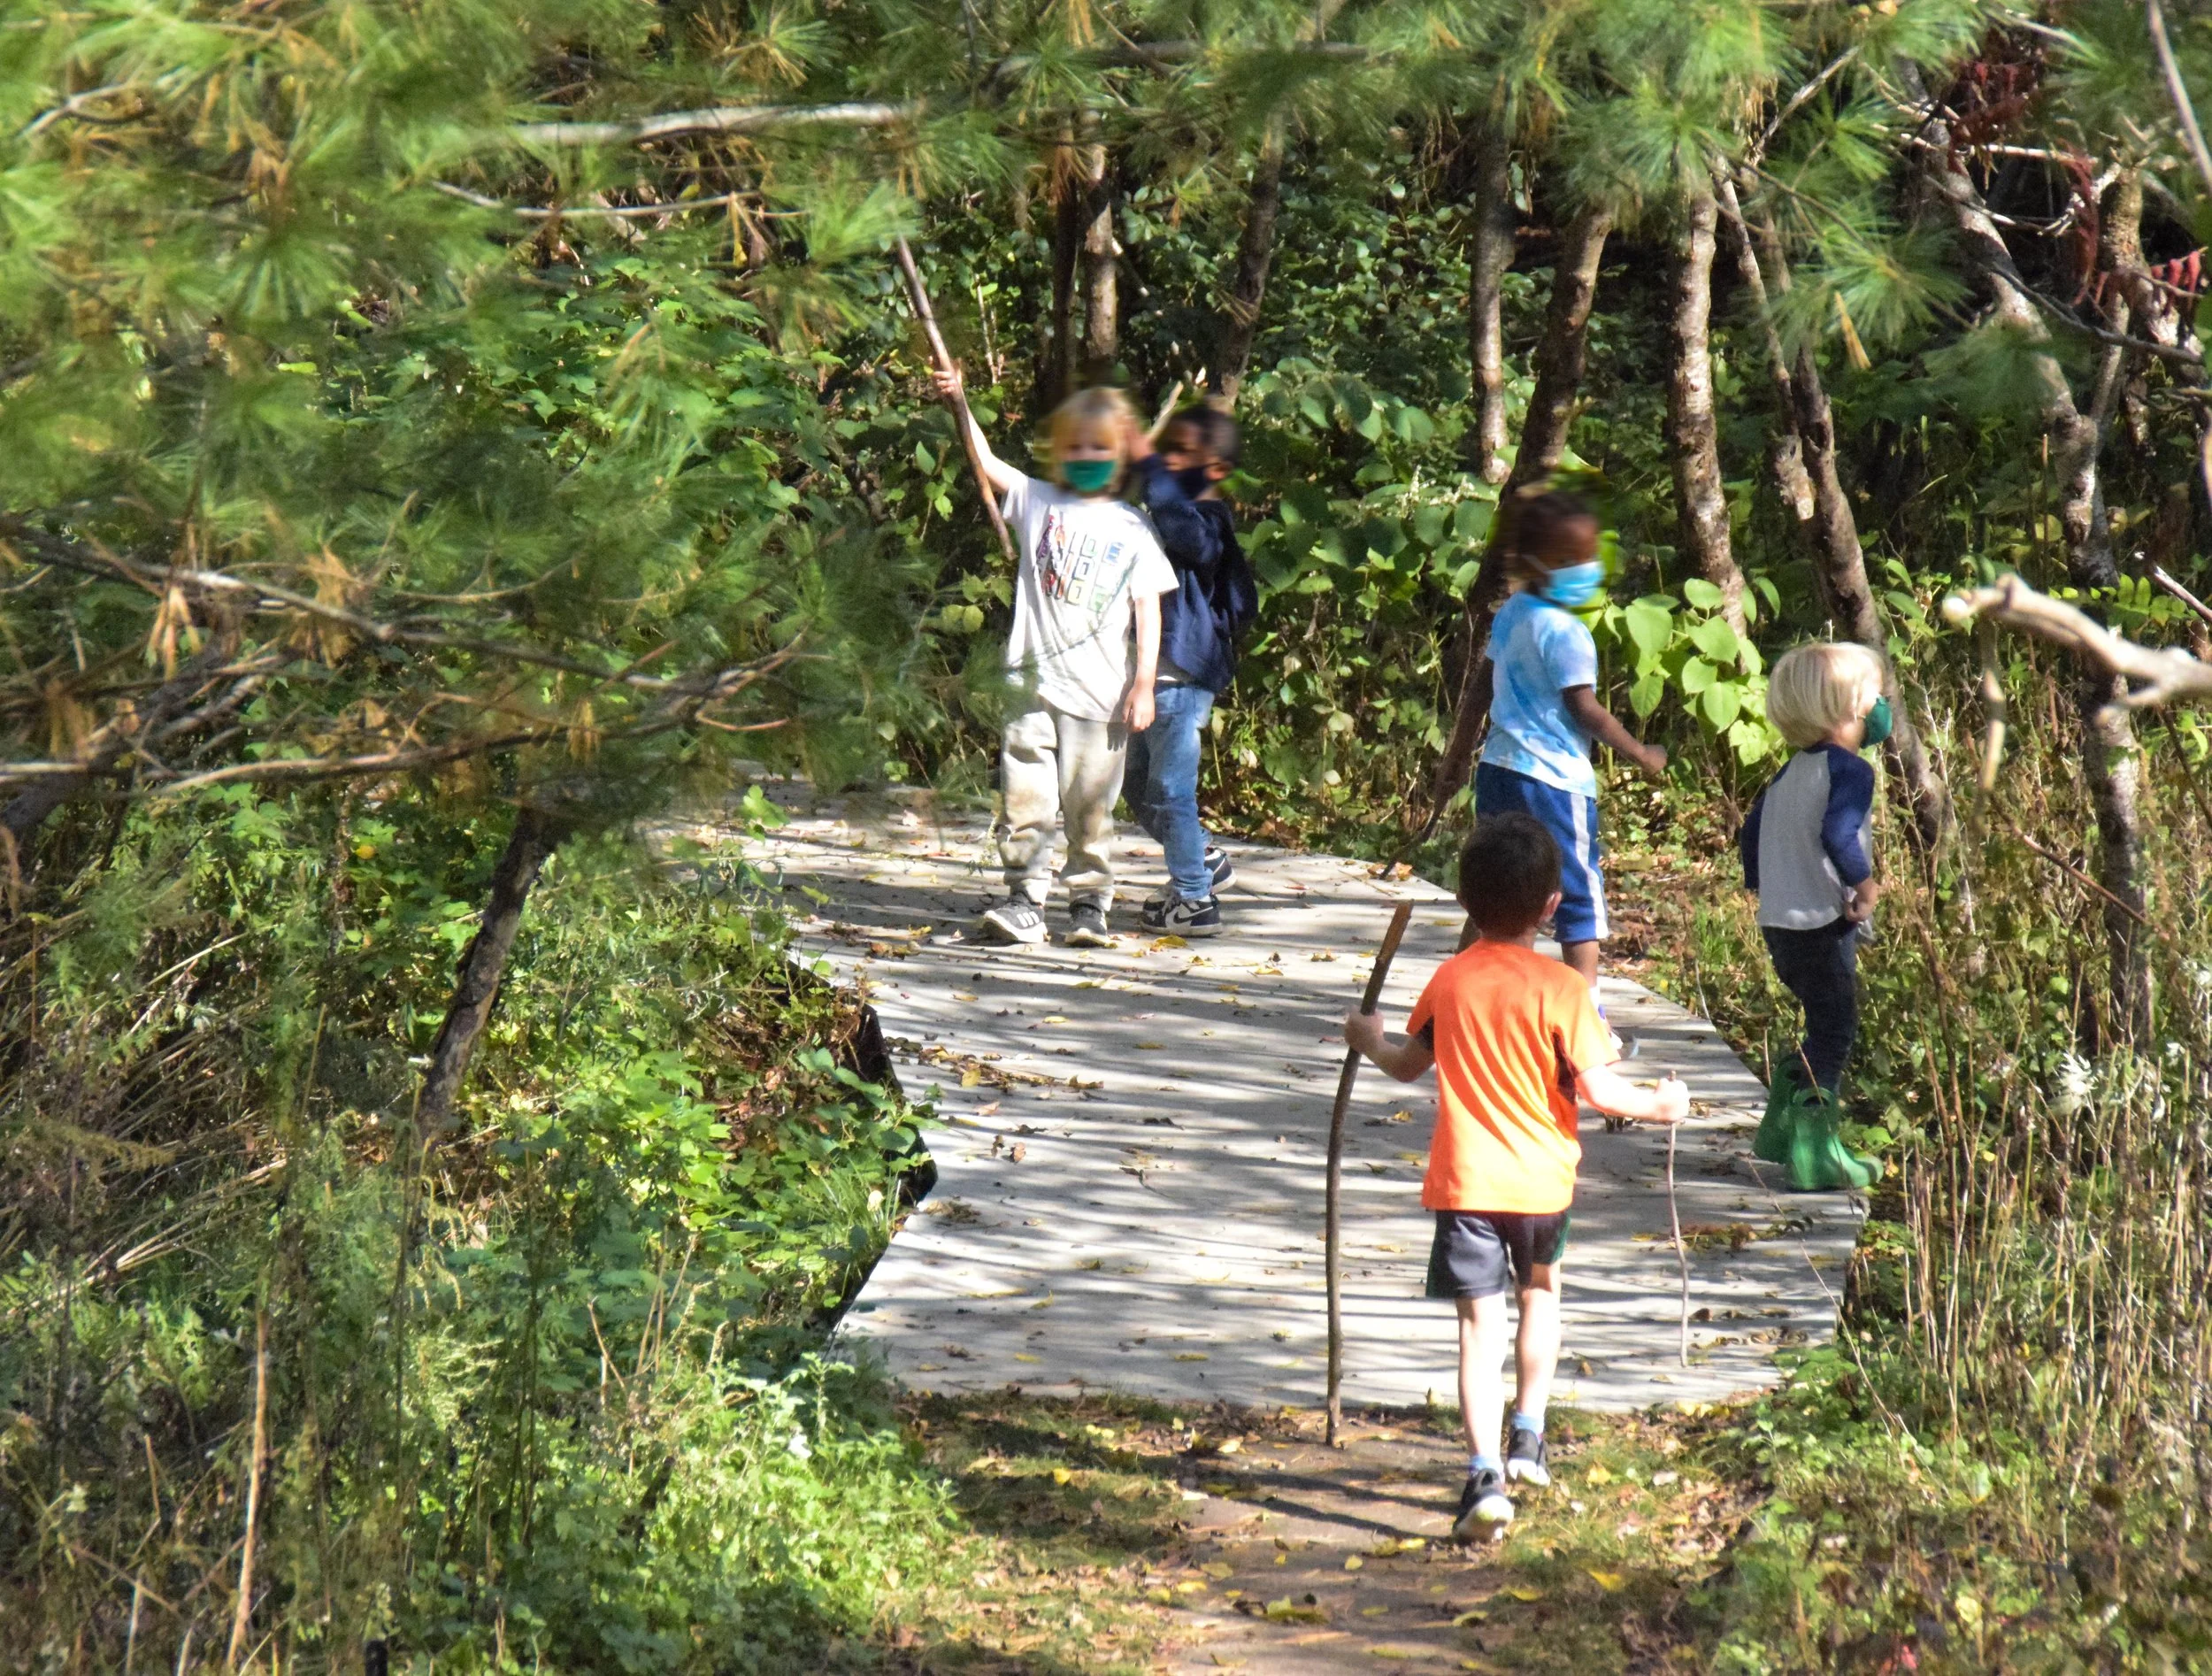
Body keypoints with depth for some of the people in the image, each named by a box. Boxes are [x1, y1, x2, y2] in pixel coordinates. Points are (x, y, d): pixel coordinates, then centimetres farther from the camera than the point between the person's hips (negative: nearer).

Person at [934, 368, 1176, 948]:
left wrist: (1143, 684, -3)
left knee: (1091, 807, 4)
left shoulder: (1132, 529, 6)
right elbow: (987, 464, 1)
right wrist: (960, 405, -12)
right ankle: (1024, 902, 3)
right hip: (1037, 684, 1)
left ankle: (1090, 905, 14)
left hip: (1101, 694, -1)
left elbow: (1147, 611, 3)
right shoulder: (1038, 504, 9)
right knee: (1026, 797, -3)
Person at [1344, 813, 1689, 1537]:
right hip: (1542, 1179, 0)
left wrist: (1369, 1038, 36)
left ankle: (1486, 1472, -15)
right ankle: (1527, 1436, 27)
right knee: (1541, 1291, 27)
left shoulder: (1448, 981, 0)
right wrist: (1658, 1104, 5)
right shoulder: (1560, 988, -10)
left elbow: (1408, 1064, 15)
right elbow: (1596, 1088, -13)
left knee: (1480, 1324, -4)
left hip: (1465, 1180, 0)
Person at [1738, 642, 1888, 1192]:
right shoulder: (1850, 770, -14)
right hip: (1823, 925, -9)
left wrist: (1761, 888, 31)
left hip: (1779, 925, 9)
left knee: (1825, 1028, 23)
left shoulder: (1792, 771, 13)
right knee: (1834, 1034, -2)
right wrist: (1864, 884, -18)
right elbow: (1837, 835, -29)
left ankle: (1780, 1131, 29)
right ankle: (1815, 1156, -4)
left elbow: (1752, 831, 20)